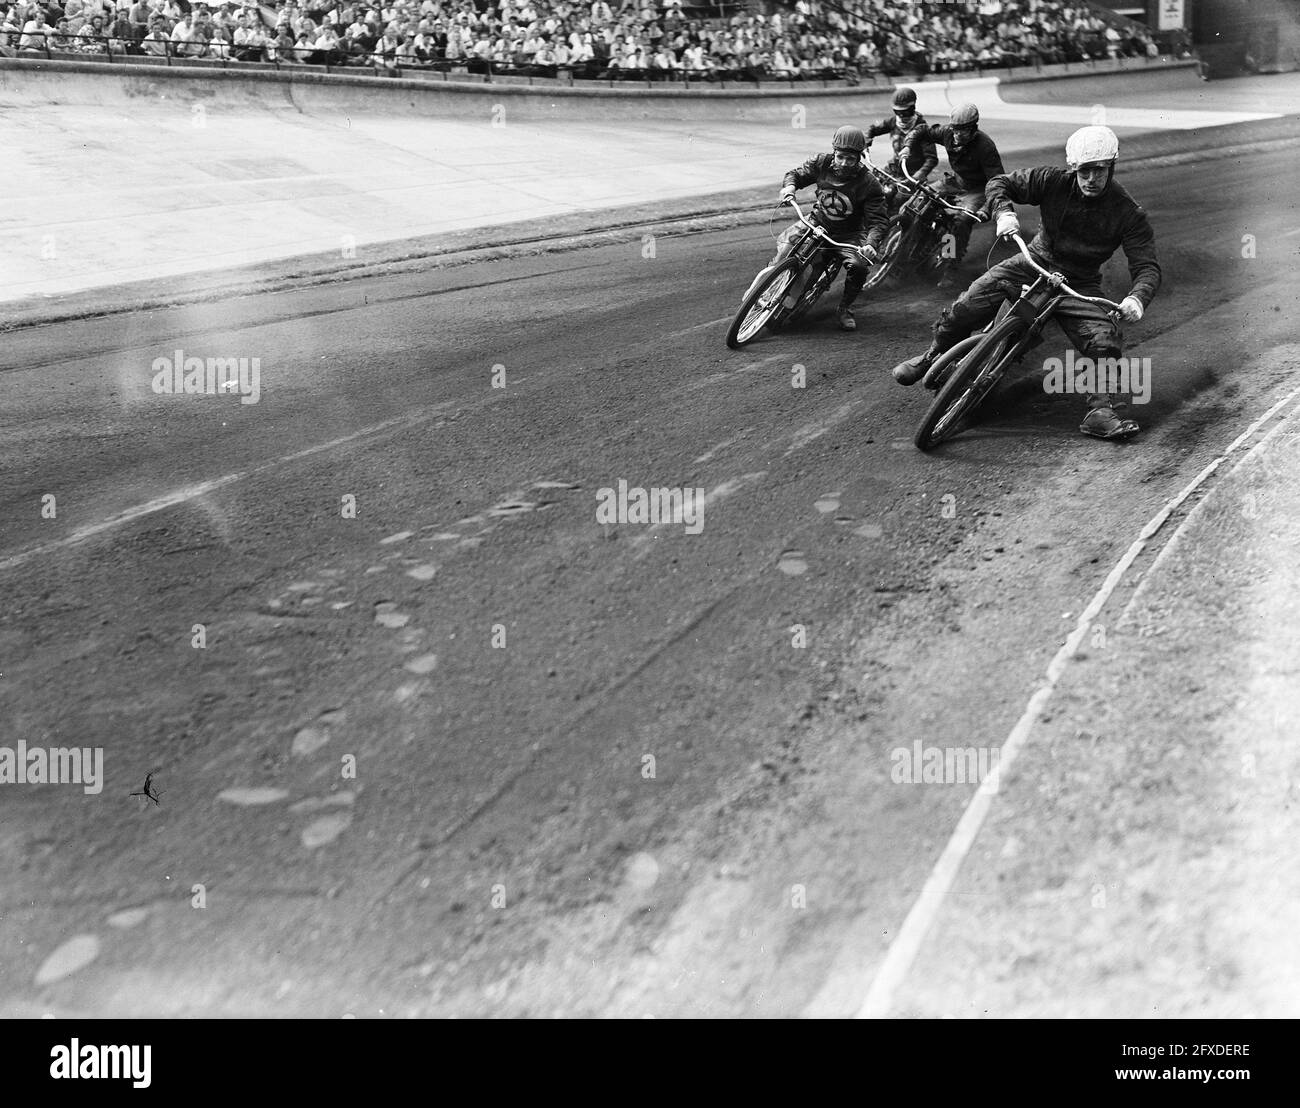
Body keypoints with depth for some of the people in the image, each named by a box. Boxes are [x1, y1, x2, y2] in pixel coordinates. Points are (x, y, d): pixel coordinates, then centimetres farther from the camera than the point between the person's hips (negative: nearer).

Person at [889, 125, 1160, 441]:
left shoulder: (1128, 212, -14)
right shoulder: (1053, 181, -11)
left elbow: (1147, 266, -16)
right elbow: (1000, 183, -1)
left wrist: (1137, 298, -38)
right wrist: (1004, 212, -24)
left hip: (1079, 284, 0)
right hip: (1035, 264, 1)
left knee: (1104, 339, -25)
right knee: (967, 306, -17)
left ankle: (1101, 411, -9)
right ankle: (934, 356, 11)